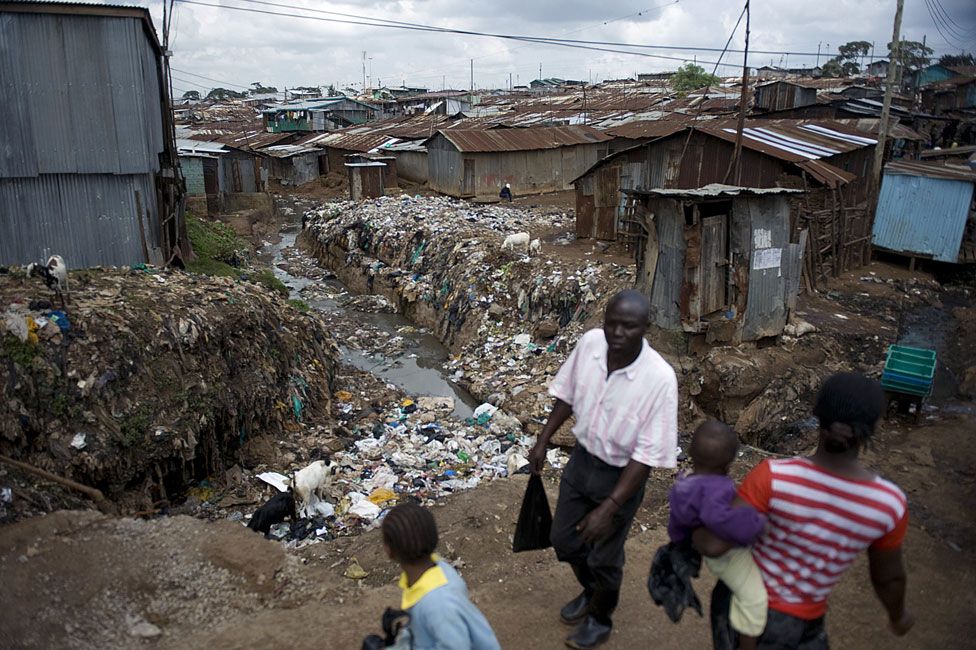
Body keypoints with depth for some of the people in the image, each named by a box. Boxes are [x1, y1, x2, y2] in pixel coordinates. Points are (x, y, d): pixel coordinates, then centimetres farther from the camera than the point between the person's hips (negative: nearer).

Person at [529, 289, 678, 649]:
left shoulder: (660, 378, -31)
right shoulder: (590, 342, -17)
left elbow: (647, 455, -25)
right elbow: (567, 394, 2)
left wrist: (609, 508, -26)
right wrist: (542, 441, 6)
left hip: (621, 475, -5)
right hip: (581, 459, 5)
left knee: (604, 557, 14)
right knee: (563, 539, 21)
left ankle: (600, 618, 46)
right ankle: (591, 592, 53)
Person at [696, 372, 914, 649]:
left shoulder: (774, 477, -29)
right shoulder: (888, 503, -20)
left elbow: (713, 544, -28)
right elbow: (888, 578, -2)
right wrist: (898, 615, 20)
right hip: (799, 622, 1)